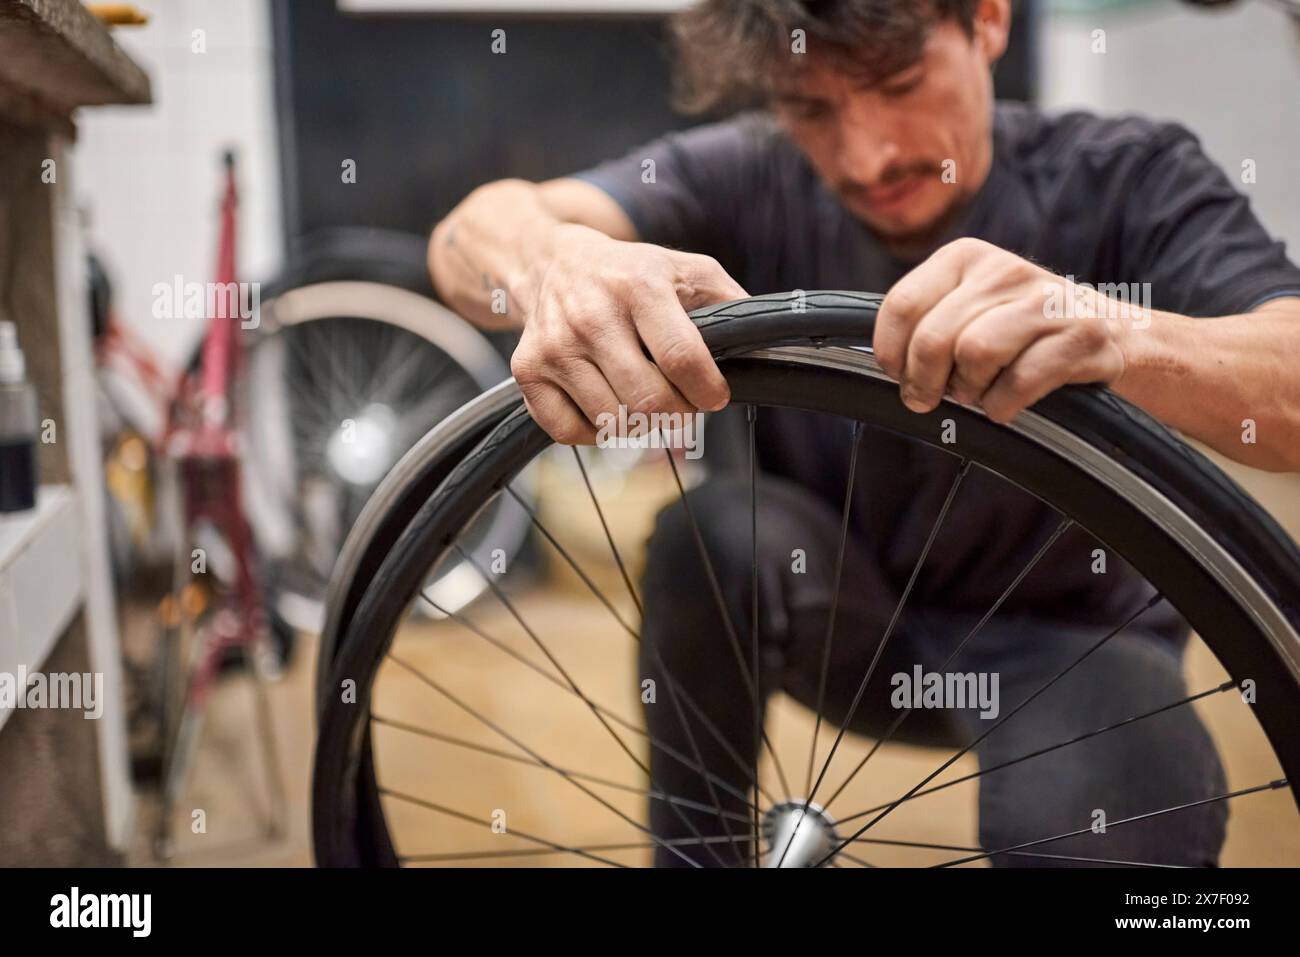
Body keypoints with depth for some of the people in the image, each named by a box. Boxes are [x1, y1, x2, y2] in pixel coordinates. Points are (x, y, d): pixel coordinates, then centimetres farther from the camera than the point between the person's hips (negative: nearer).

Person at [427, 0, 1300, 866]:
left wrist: (1117, 332, -54)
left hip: (1069, 630, -2)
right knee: (715, 534, -28)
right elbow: (479, 228, -26)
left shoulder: (1132, 180, -17)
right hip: (839, 614, 2)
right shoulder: (751, 176, -14)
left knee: (1088, 827, -32)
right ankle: (694, 850, -6)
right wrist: (554, 263, -50)